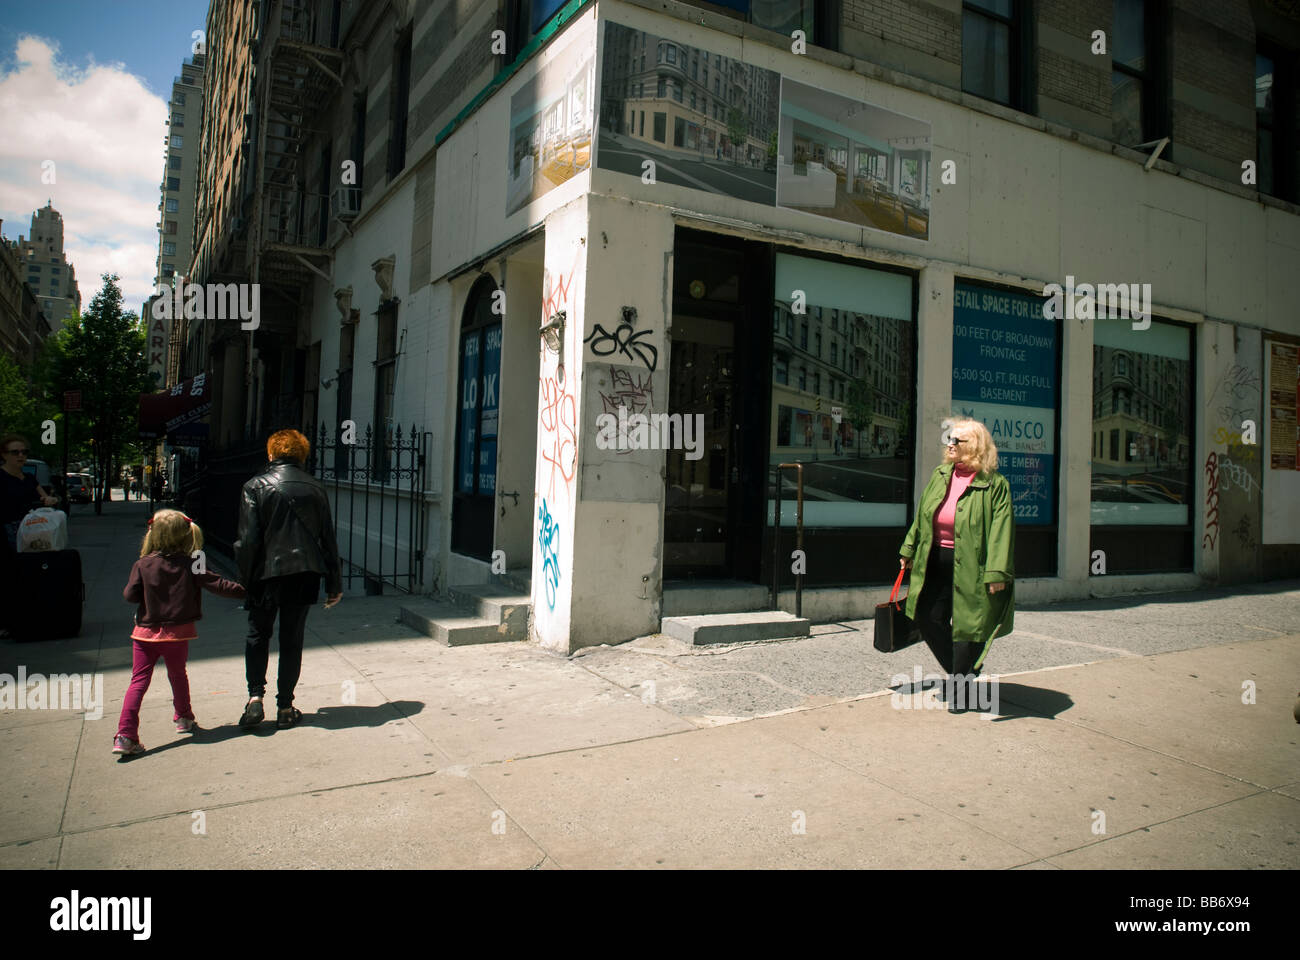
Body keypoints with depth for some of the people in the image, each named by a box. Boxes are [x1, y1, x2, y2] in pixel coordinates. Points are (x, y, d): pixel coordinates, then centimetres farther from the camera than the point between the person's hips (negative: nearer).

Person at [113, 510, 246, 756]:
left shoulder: (143, 565, -3)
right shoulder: (190, 565, -6)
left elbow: (129, 595, -4)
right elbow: (217, 585, -6)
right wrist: (243, 590, 4)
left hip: (146, 632, 0)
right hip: (177, 633, 0)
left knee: (139, 681, 1)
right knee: (178, 675, 20)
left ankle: (125, 735, -9)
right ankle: (183, 718, 37)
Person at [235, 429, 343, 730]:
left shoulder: (255, 487, -4)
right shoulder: (315, 488, 4)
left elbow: (248, 539, -8)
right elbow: (327, 538, 6)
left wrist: (245, 578, 2)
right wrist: (334, 583, 11)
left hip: (268, 571, -2)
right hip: (305, 571, 2)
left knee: (257, 634, 17)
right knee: (292, 638, 10)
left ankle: (255, 695, 3)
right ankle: (285, 707, 14)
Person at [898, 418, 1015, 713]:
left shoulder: (995, 485, -10)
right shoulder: (940, 475, 8)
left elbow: (1001, 530, -14)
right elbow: (922, 517, 16)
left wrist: (997, 573, -20)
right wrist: (909, 550, 18)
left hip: (970, 568, -6)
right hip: (936, 562, 6)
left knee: (966, 627, 4)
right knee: (927, 619, 8)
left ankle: (959, 688, 23)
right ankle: (961, 674, 31)